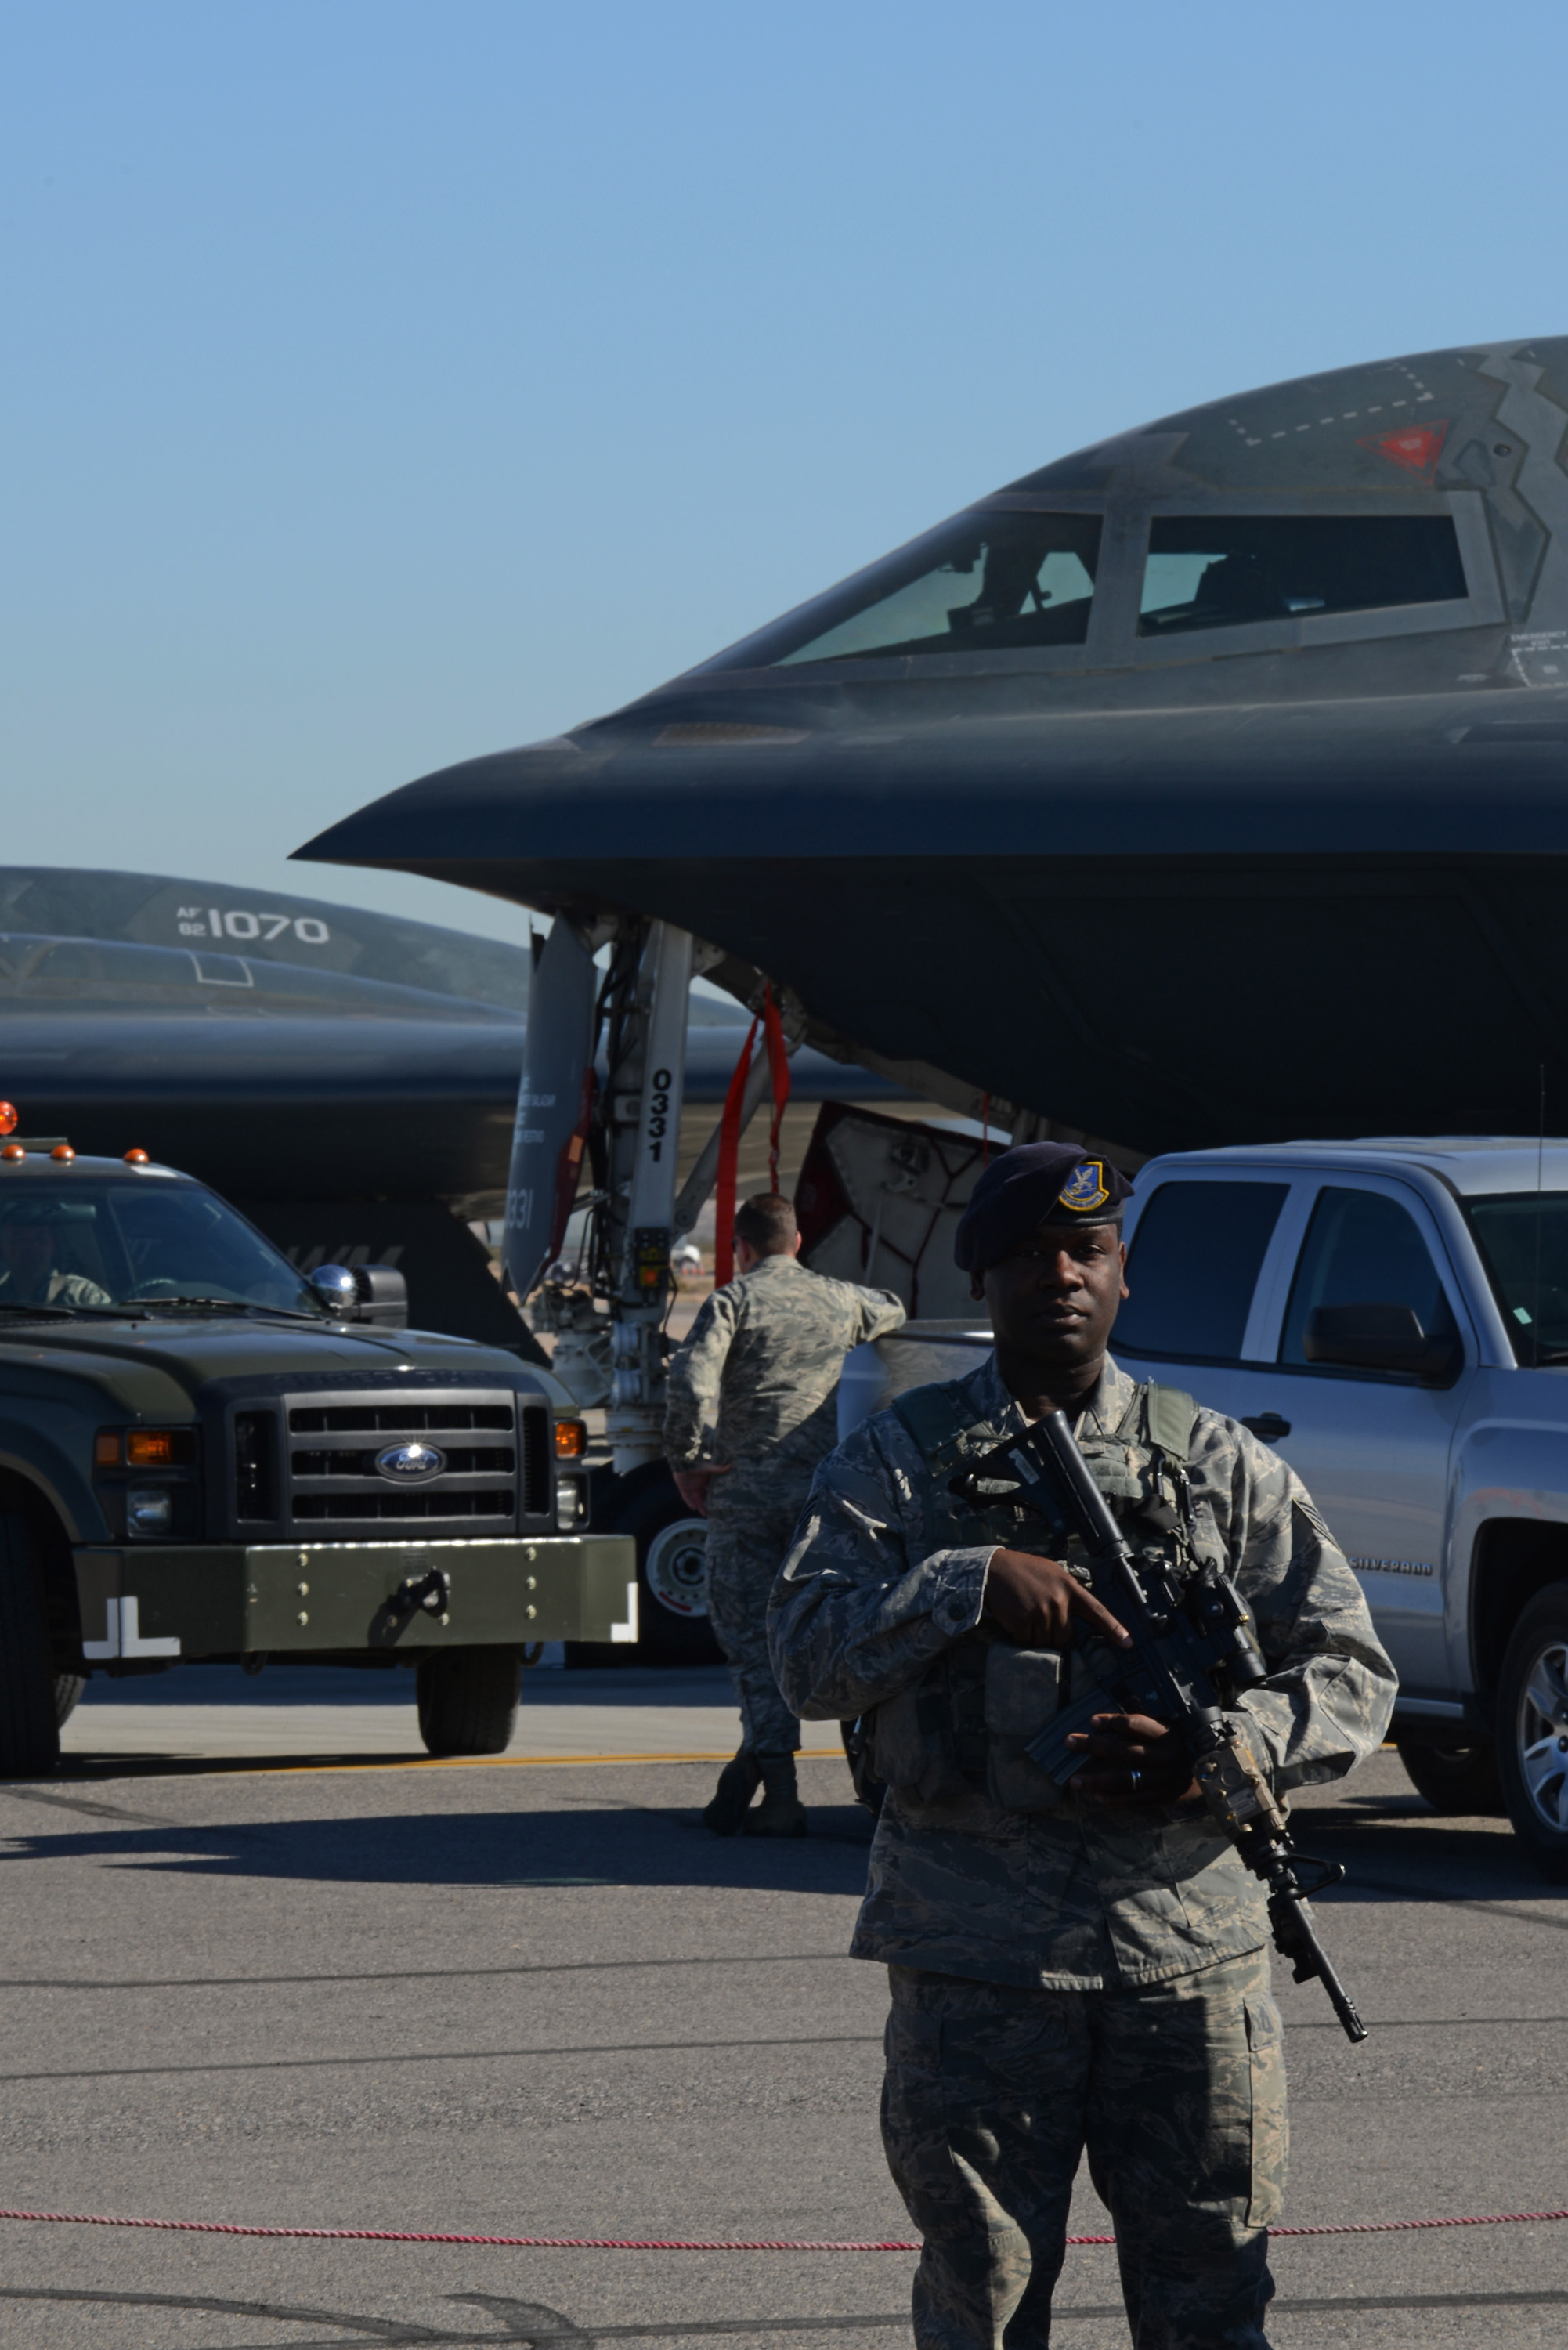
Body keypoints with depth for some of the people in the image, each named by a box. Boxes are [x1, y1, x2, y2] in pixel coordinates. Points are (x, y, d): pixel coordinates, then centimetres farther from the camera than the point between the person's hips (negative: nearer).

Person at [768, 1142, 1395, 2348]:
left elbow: (1354, 1673, 6)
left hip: (1191, 1943, 1)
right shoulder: (900, 1459, 7)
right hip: (975, 1958, -1)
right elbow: (808, 1655, -4)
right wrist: (970, 1586, -18)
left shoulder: (1222, 1465, 9)